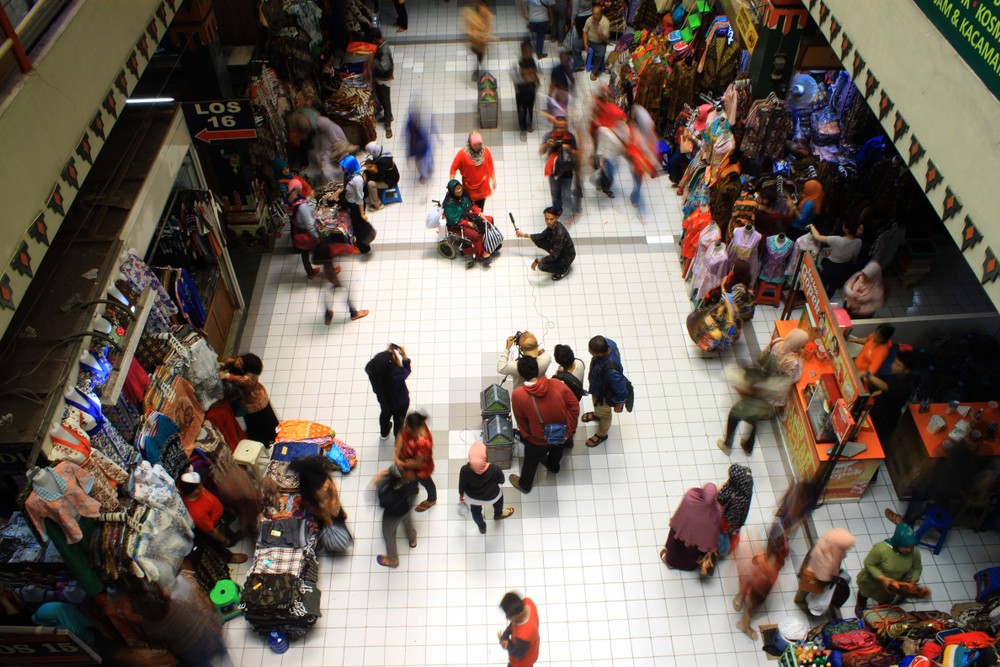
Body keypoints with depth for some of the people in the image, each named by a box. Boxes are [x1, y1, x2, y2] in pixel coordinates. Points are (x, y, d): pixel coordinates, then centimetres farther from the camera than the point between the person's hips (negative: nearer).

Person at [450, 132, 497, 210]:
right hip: (469, 189, -3)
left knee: (479, 211, 17)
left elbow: (491, 166, 2)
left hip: (482, 188, 3)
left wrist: (493, 179, 7)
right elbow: (454, 168, -13)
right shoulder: (462, 154, -20)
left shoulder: (486, 151, -10)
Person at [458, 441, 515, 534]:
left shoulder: (465, 470, -36)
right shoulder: (495, 470, -37)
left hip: (472, 498, 1)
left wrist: (461, 495, 7)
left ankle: (482, 527, 62)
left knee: (475, 512, 34)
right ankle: (498, 514, 60)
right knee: (499, 493, 35)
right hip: (491, 497, 0)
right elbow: (501, 481, -15)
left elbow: (462, 485, -15)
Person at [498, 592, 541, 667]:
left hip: (522, 660, -6)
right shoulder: (527, 602, -30)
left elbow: (518, 654, -26)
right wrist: (505, 635, -18)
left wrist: (506, 641, -12)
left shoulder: (523, 635, -49)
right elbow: (514, 621, -8)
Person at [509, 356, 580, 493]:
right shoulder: (557, 384, -23)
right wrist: (568, 432, -5)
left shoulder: (518, 395, -28)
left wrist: (526, 436, 6)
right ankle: (553, 466, 68)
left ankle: (524, 485, 55)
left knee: (531, 461, 28)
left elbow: (521, 422, -13)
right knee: (557, 448, 37)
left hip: (539, 440, -2)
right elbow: (575, 407, -15)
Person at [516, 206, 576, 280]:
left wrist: (537, 261, -25)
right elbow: (543, 235, 9)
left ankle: (563, 269, 3)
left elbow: (554, 256, -33)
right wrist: (524, 235, 7)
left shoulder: (560, 233, -36)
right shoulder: (552, 226, -12)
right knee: (537, 240, 1)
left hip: (567, 257, -8)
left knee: (542, 266, -22)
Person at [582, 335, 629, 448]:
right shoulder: (608, 343, -30)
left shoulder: (611, 370, -50)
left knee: (604, 413, 26)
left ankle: (601, 435, 57)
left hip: (604, 394, -6)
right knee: (596, 404, 38)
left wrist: (618, 404, -13)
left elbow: (622, 390, -34)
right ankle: (597, 414, 72)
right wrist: (591, 374, 12)